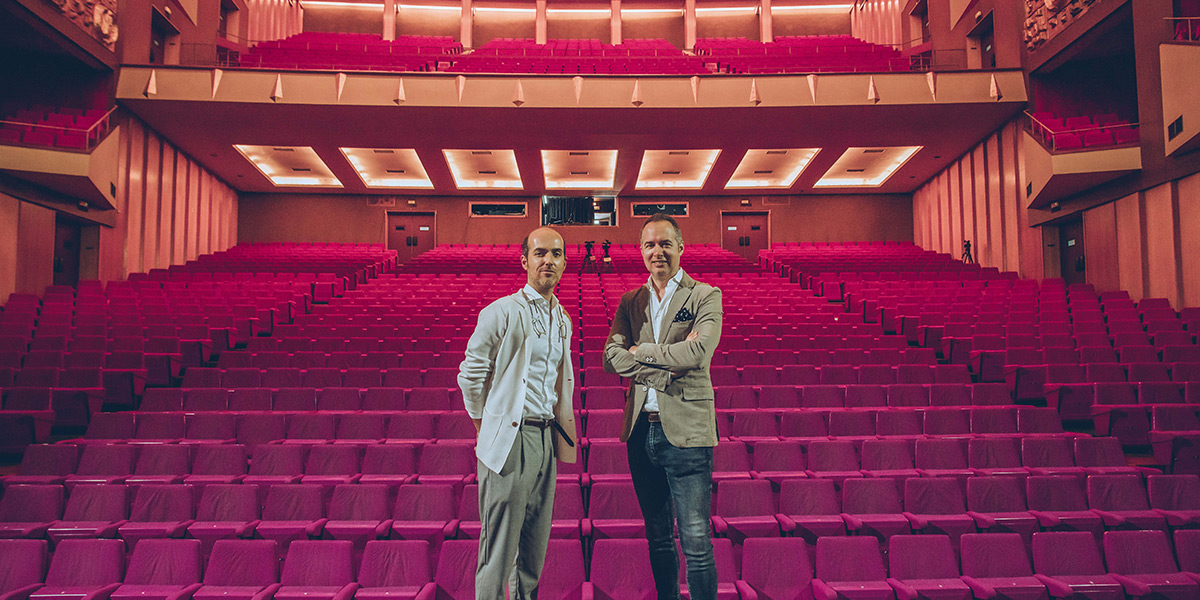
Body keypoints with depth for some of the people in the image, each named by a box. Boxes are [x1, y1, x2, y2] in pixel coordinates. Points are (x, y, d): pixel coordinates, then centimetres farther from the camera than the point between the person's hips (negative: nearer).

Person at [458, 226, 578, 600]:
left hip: (547, 439, 7)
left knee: (535, 545, 14)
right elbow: (471, 375, -6)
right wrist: (487, 427, 0)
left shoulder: (563, 320, 14)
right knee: (499, 548, -2)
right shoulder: (502, 312, -9)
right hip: (510, 439, -7)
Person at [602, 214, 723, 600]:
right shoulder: (630, 301, 12)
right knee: (657, 535, 16)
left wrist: (640, 351, -6)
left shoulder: (705, 296, -1)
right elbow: (611, 357, 0)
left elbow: (697, 353, -17)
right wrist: (667, 367, -13)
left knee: (695, 540, -2)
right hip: (641, 430, 5)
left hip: (686, 430, -5)